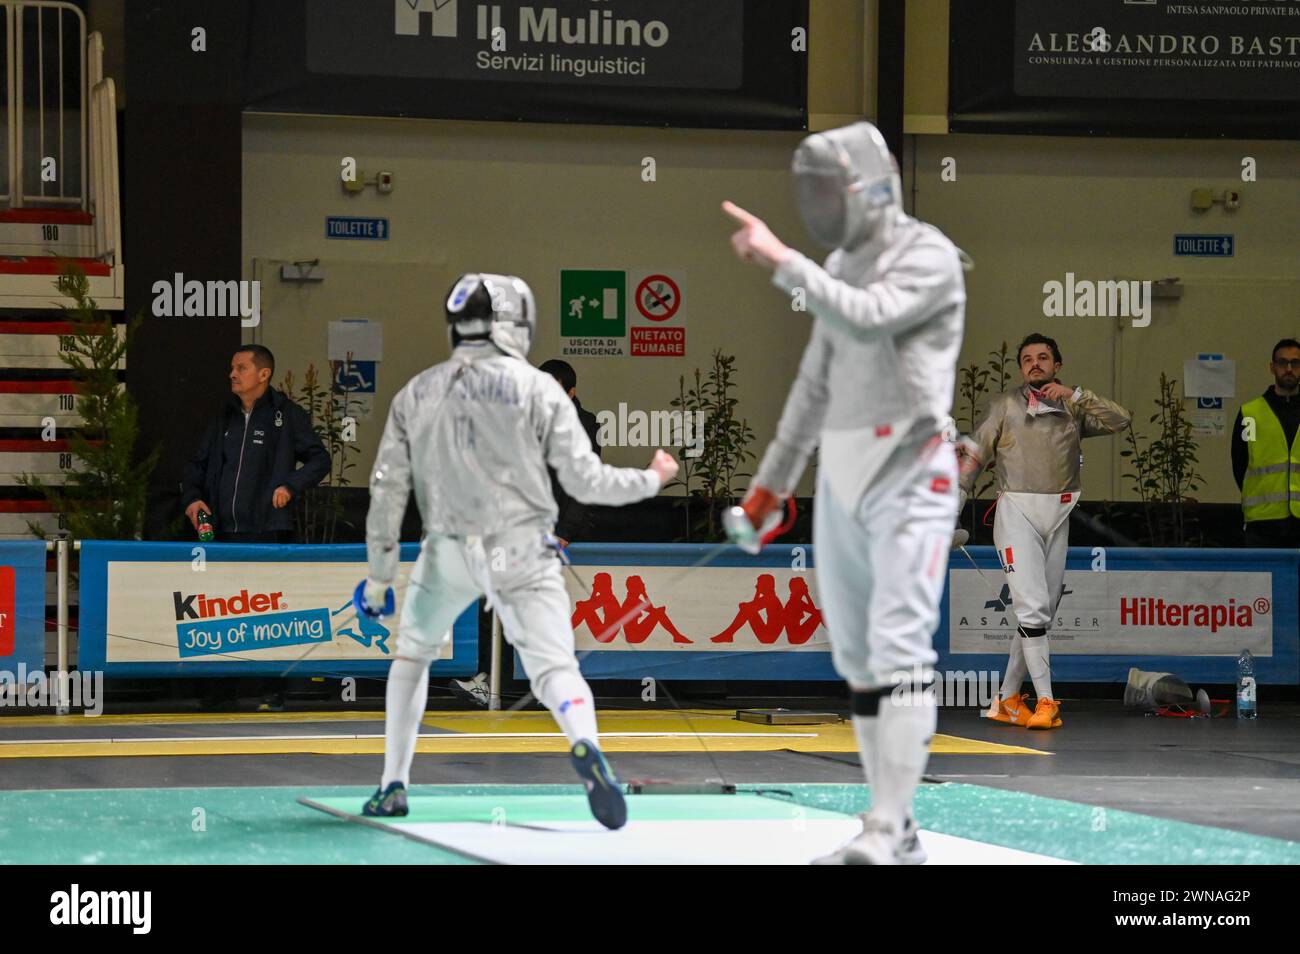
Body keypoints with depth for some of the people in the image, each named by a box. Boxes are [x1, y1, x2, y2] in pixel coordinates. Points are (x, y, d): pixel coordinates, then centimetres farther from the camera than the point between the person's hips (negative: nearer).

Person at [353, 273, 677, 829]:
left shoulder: (416, 393, 5)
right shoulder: (537, 389, -5)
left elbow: (388, 489, 4)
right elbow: (585, 480, -5)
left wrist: (379, 574, 13)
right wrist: (650, 480, 13)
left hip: (448, 552, 3)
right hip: (520, 554, -3)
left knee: (413, 653, 27)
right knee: (554, 670, -9)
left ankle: (393, 786, 23)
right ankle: (585, 746, -43)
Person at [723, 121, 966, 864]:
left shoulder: (928, 256, -10)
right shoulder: (842, 267, 16)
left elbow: (869, 319, -28)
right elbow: (818, 383, 23)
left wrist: (780, 260, -29)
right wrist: (772, 484, 24)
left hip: (910, 474, -9)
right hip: (844, 478, 9)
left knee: (900, 649, -17)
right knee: (857, 656, 8)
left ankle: (886, 832, -22)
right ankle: (897, 835, 14)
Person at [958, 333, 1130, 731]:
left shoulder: (1073, 409, 12)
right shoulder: (1005, 405, 6)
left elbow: (1120, 420, 0)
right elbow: (973, 455, 4)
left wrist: (1075, 395, -8)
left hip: (1058, 517, 4)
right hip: (1017, 511, -4)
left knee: (1042, 612, 7)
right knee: (1032, 606, -14)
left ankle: (1006, 700, 16)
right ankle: (1046, 701, -16)